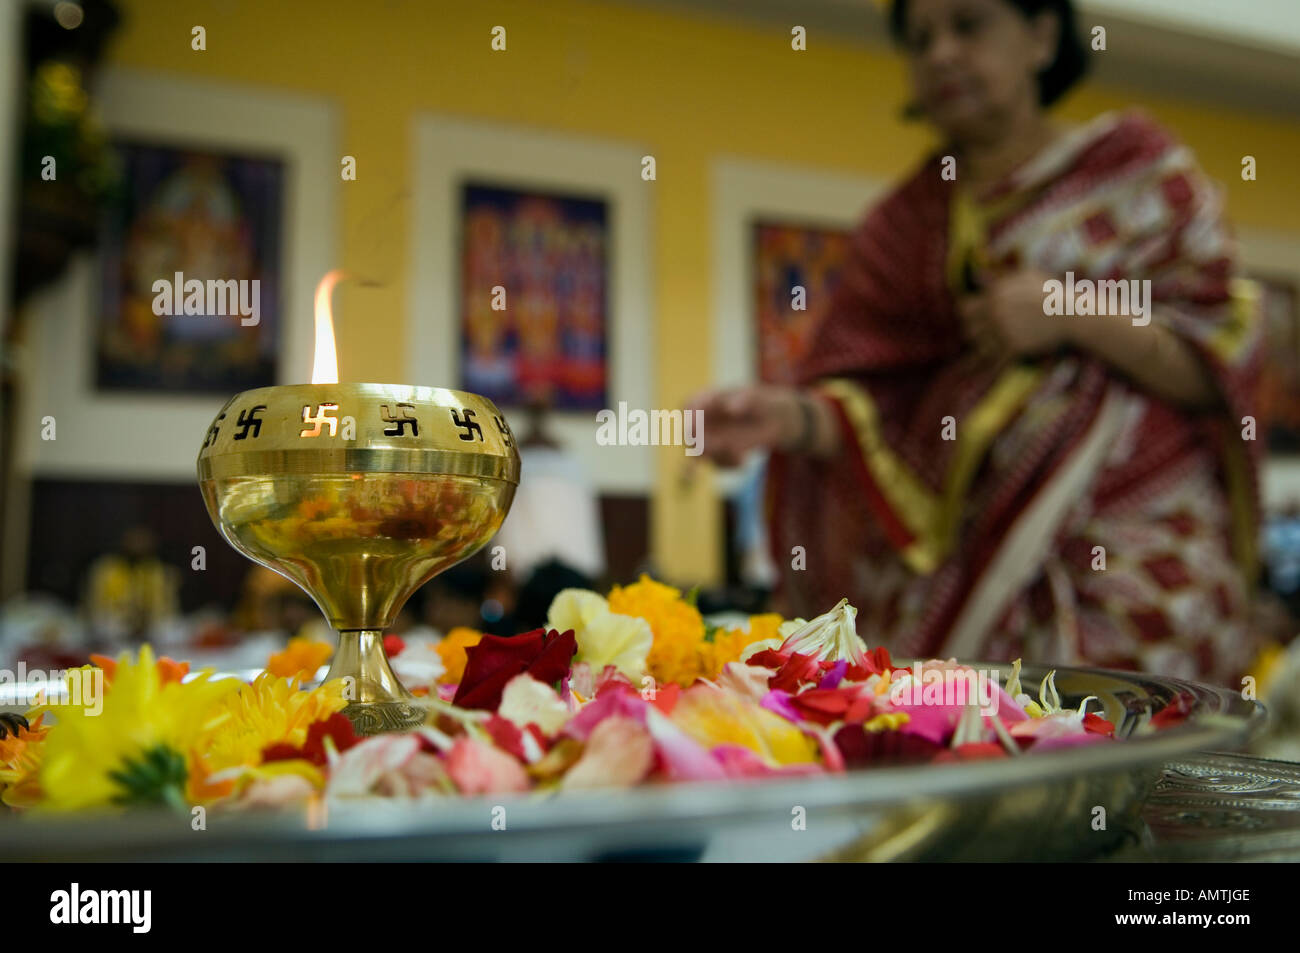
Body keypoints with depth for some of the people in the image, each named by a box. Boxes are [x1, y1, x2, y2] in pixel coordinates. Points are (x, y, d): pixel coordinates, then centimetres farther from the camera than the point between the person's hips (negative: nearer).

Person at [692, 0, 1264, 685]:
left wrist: (1073, 315, -12)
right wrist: (790, 417, -19)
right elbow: (871, 404, 1)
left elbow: (1223, 366, 1)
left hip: (1133, 553, -1)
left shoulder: (1134, 162, 8)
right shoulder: (903, 224, 12)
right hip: (953, 563, 2)